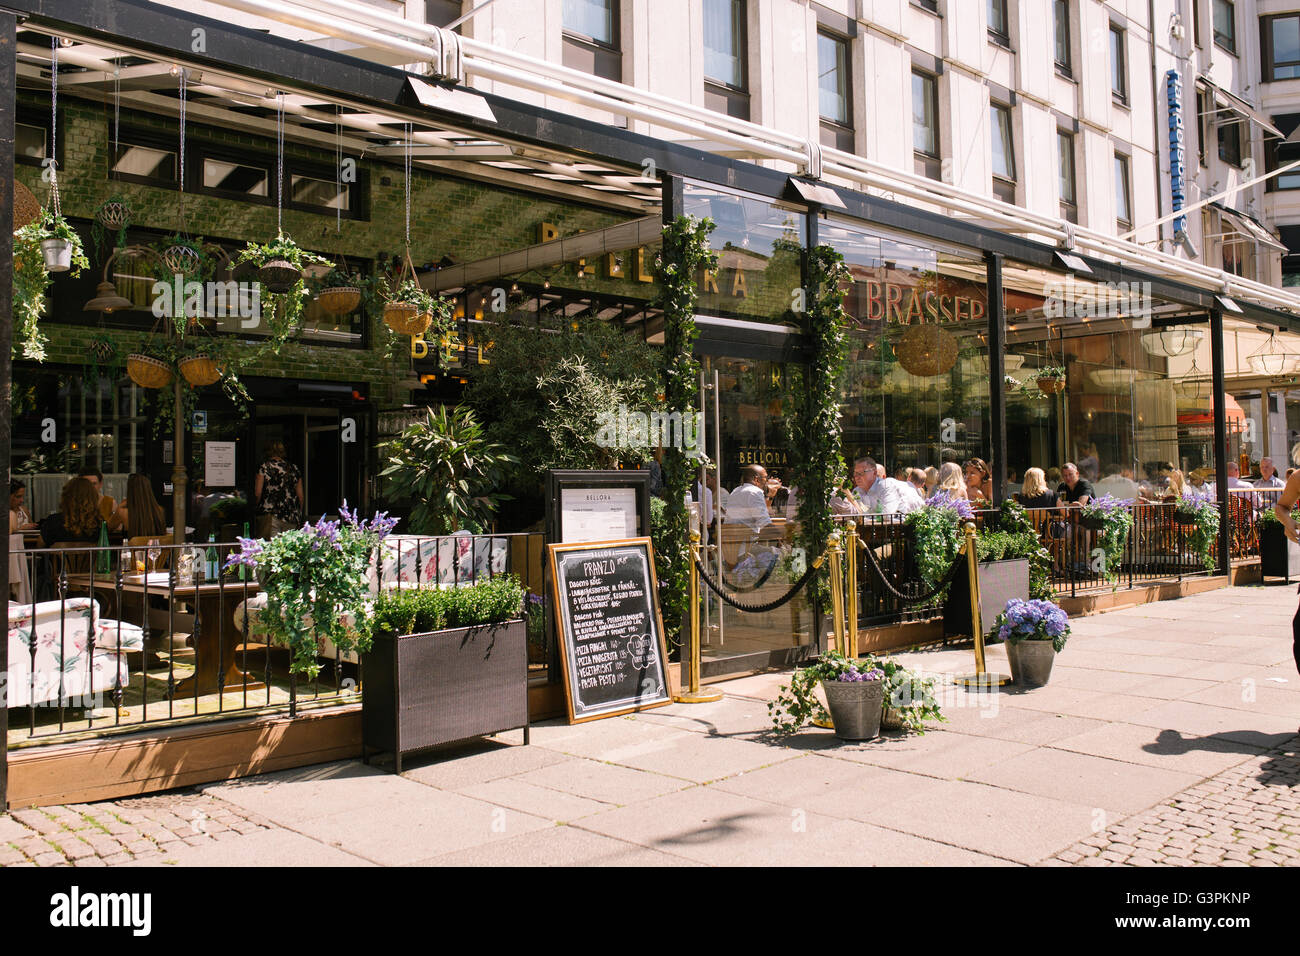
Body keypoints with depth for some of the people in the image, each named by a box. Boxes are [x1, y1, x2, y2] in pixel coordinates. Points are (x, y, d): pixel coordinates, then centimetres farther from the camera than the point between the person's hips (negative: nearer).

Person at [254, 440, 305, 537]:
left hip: (270, 514, -3)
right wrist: (298, 514, 18)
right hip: (291, 517, 3)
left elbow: (257, 493, -4)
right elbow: (301, 496, 8)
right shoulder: (293, 469, 9)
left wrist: (259, 507, 14)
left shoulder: (264, 467, 1)